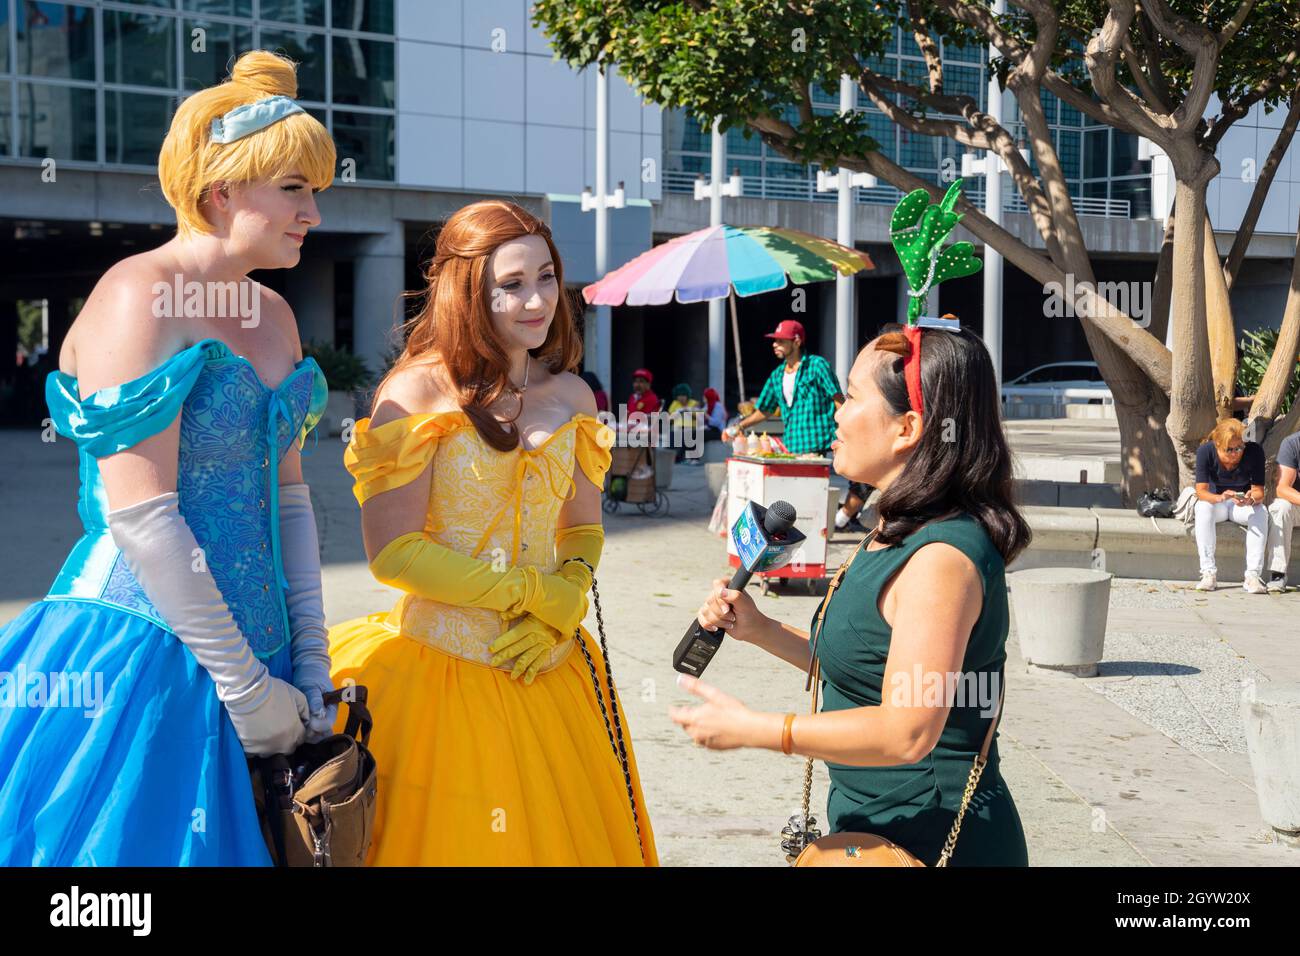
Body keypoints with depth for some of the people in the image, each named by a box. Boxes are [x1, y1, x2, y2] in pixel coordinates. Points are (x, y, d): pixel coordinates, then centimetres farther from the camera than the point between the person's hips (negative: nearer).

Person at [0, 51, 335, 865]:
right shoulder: (139, 297, -13)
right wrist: (244, 685, -15)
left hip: (249, 656, 8)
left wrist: (309, 664, 6)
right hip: (141, 651, -8)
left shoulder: (273, 313, 12)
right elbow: (140, 516, -18)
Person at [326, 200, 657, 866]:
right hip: (443, 667, -5)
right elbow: (393, 553, -14)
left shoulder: (571, 396, 7)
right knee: (451, 843, 1)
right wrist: (538, 594, -12)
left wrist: (560, 614, -6)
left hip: (545, 668, 5)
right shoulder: (419, 391, -9)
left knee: (564, 837, 9)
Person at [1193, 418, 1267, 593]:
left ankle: (1253, 576, -33)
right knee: (1203, 509, -34)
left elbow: (1258, 490, -18)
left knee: (1261, 512, -31)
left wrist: (1251, 500, -42)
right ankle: (1208, 573, -34)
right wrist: (1220, 498, -47)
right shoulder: (1205, 451, -21)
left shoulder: (1254, 450, -20)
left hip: (1244, 504, 1)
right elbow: (1201, 491, -25)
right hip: (1215, 501, -1)